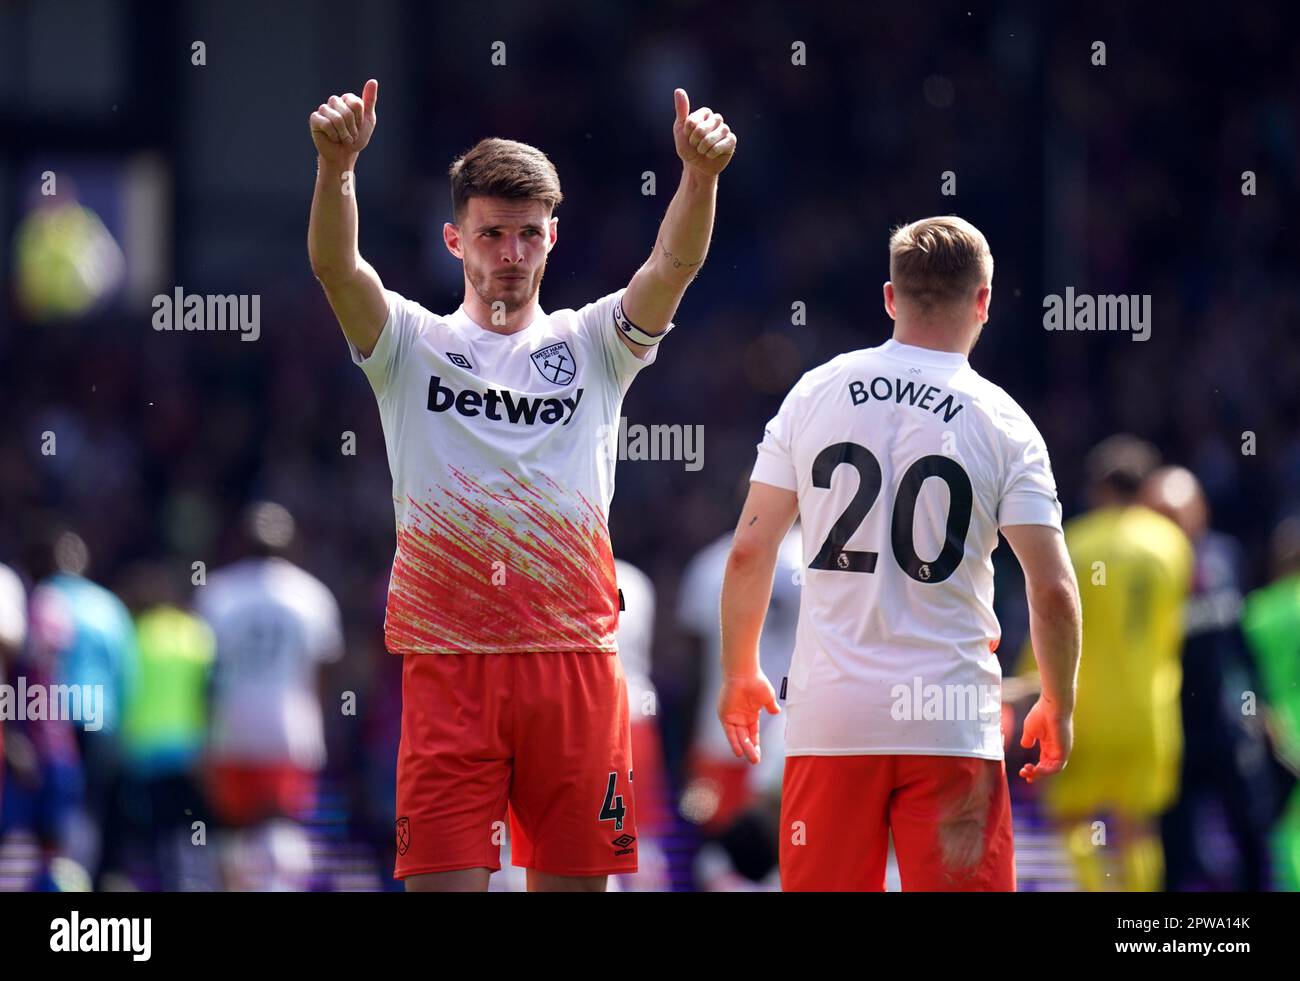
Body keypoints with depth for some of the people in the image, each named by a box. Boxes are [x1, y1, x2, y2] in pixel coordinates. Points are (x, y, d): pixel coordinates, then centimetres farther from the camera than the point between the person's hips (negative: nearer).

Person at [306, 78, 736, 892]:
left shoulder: (593, 345, 10)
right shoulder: (411, 344, 8)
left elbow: (674, 265, -6)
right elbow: (335, 265, -10)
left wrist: (701, 175, -27)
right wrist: (336, 166, -30)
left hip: (576, 663, 1)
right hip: (448, 664, -1)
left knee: (574, 881, 5)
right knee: (442, 882, -6)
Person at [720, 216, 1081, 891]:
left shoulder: (815, 393, 4)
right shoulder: (1003, 423, -3)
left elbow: (748, 552, 4)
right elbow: (1052, 590, -6)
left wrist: (739, 673, 17)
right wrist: (1058, 708, 9)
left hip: (829, 713, 2)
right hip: (950, 722, -2)